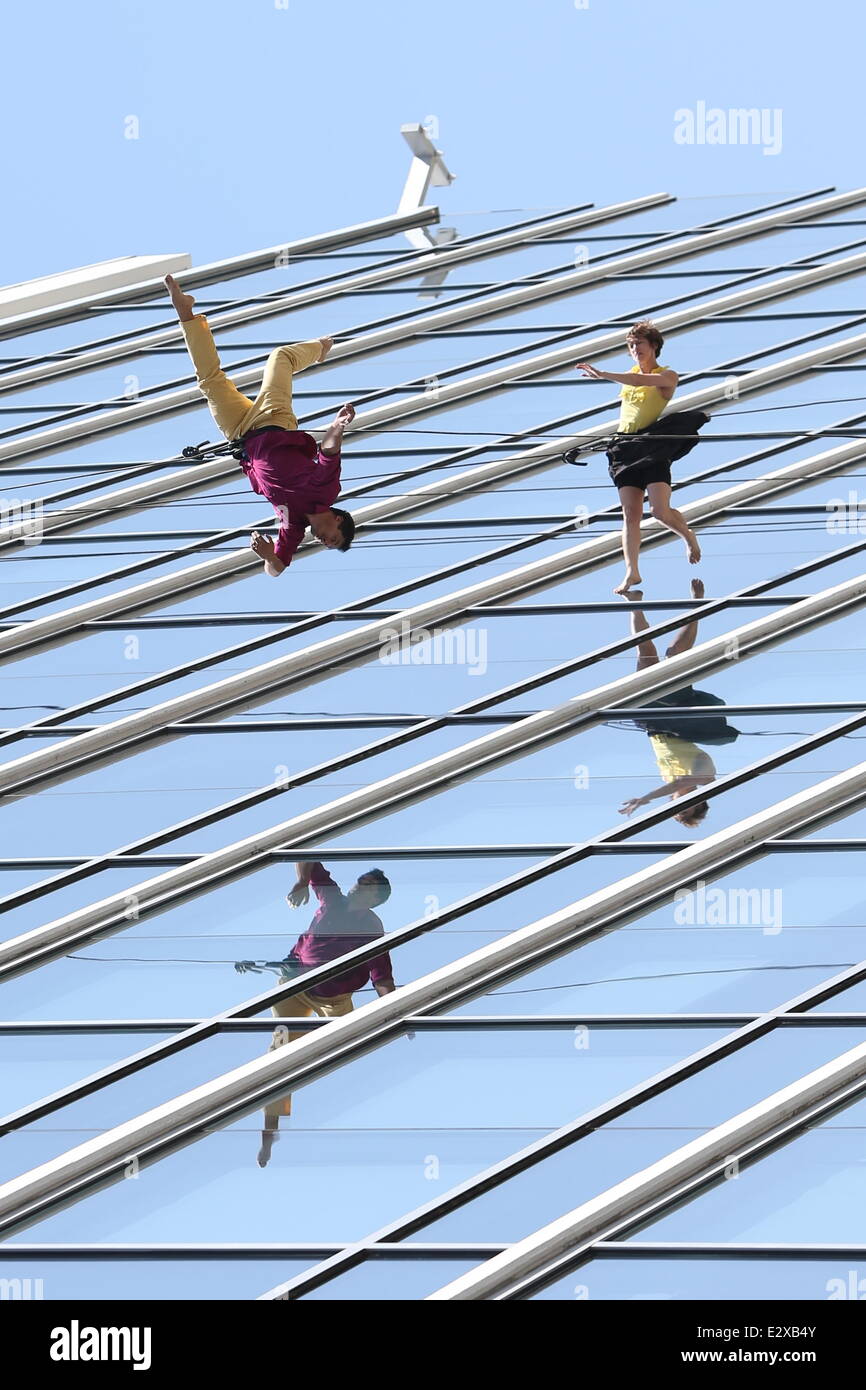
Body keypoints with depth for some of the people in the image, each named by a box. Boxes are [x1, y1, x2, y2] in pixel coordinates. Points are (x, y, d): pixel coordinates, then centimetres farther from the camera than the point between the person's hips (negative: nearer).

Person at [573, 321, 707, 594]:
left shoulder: (667, 376, -2)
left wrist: (603, 374, -26)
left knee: (661, 511, -15)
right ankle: (632, 572, -10)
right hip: (626, 448, 5)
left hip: (654, 448, -5)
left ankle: (689, 536, 17)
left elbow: (641, 381, -21)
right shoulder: (630, 374, 18)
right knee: (630, 513, -5)